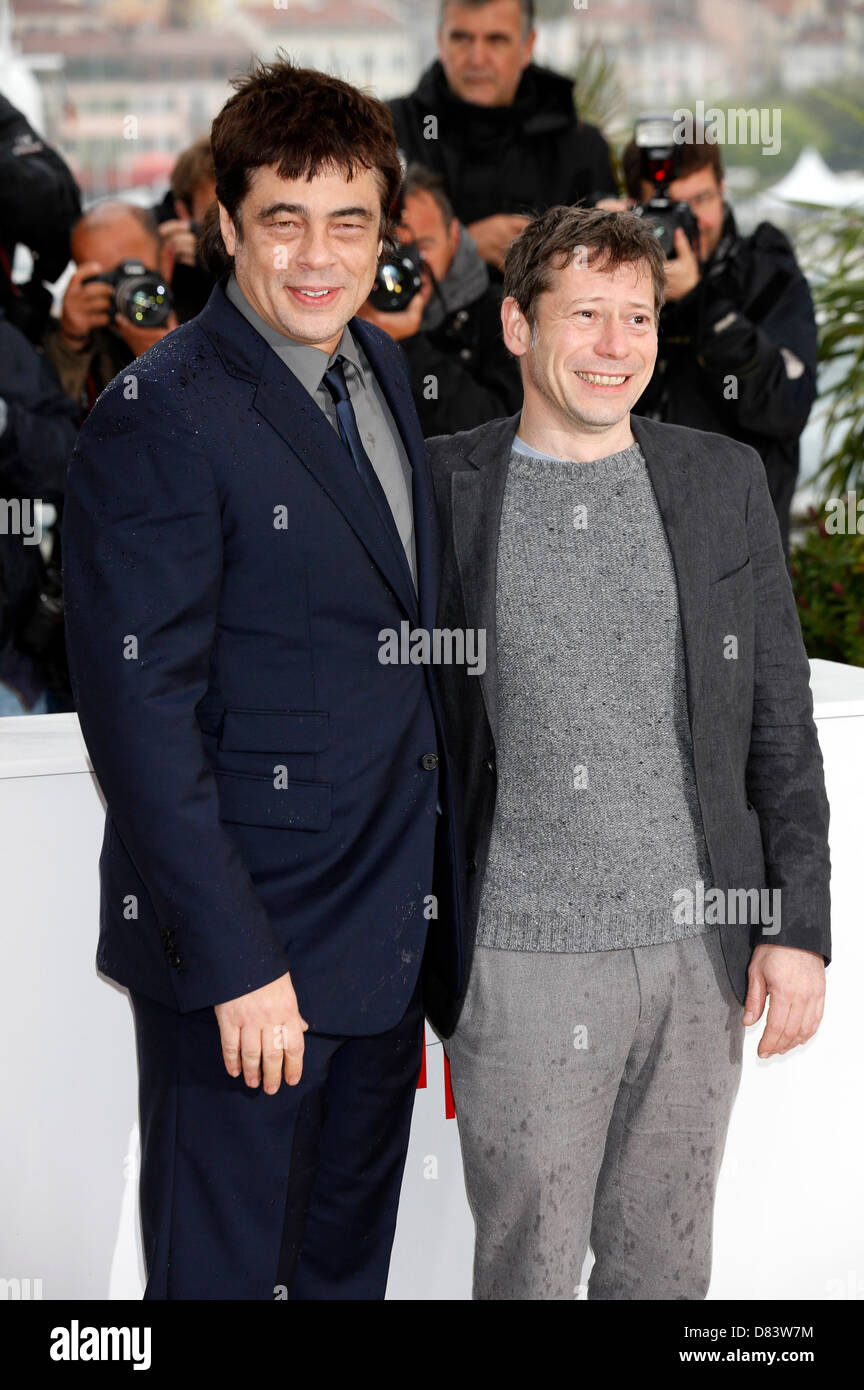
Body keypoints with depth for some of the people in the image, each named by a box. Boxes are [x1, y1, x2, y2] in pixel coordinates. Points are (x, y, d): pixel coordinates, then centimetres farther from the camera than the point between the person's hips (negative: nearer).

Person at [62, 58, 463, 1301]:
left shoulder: (381, 370, 8)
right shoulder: (161, 419, -18)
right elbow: (140, 716, -21)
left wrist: (427, 888, 11)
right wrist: (234, 961, -23)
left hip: (395, 914, 8)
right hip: (252, 934, -8)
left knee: (354, 1249, 22)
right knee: (223, 1261, 6)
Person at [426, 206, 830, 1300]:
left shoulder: (725, 481, 5)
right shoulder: (439, 489, -2)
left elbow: (781, 718, 7)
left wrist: (799, 925, 1)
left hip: (701, 957, 3)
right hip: (521, 964, -2)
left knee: (665, 1263, 13)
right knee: (526, 1265, 6)